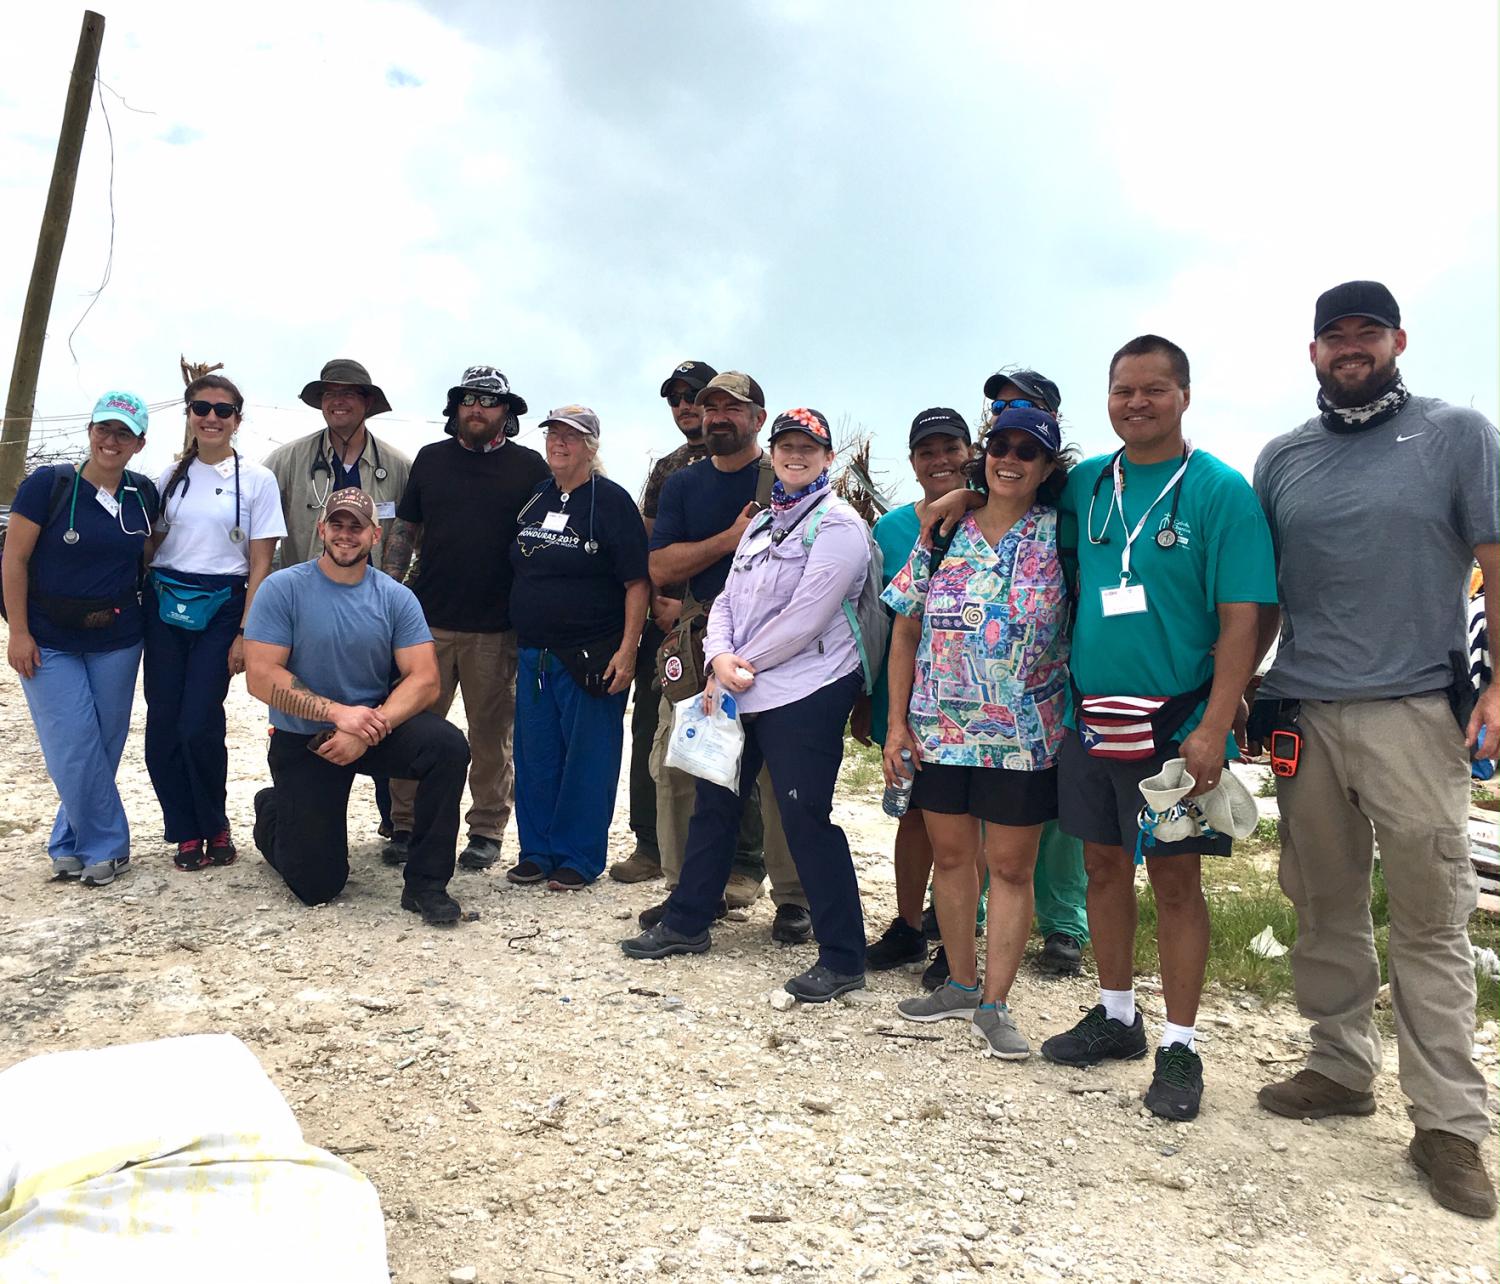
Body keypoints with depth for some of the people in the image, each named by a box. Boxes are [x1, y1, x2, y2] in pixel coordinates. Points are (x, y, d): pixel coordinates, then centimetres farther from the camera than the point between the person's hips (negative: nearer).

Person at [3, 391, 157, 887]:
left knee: (105, 747, 8)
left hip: (117, 640, 4)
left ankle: (70, 845, 25)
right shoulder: (48, 484, -8)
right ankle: (107, 848, 9)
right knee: (74, 749, -6)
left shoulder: (143, 495, 3)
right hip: (49, 641, -3)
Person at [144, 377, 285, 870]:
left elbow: (260, 564, -3)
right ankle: (187, 833, 17)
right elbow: (150, 544, 14)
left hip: (220, 608, -3)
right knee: (162, 725, 2)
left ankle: (215, 826, 14)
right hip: (164, 606, 4)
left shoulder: (256, 479, -1)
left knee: (199, 727, -10)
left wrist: (245, 633, -8)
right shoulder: (171, 476, 10)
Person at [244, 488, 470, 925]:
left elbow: (425, 679, -12)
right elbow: (260, 676, -16)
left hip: (376, 725, 2)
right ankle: (273, 812, 35)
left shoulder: (396, 597, -5)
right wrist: (337, 712, -27)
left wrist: (368, 731, -27)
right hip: (302, 740, -2)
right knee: (317, 887, -1)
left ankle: (425, 884, -15)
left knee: (448, 746, -30)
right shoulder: (282, 589, -10)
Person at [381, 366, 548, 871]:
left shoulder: (529, 467, 3)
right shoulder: (430, 459, 10)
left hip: (496, 628, -2)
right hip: (427, 620, 2)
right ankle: (406, 825, 17)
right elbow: (404, 530, 14)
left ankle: (487, 830, 18)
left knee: (491, 735, 7)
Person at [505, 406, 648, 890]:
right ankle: (537, 851, 23)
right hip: (534, 652, 6)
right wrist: (520, 640, 14)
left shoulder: (611, 501, -6)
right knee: (534, 757, 10)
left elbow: (637, 582, -11)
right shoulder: (534, 498, 12)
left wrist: (627, 649, -18)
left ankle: (578, 858, 13)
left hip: (591, 658, -6)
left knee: (587, 760, 1)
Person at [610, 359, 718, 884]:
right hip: (662, 619, 6)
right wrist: (655, 601, 1)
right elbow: (646, 545, 17)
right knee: (649, 728, 7)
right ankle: (650, 845, 18)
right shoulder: (665, 469, 18)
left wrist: (691, 605, -12)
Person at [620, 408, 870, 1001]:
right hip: (738, 693, 8)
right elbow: (726, 602, 12)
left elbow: (804, 619, -17)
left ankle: (842, 958, 6)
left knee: (806, 819, -7)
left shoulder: (837, 525, -8)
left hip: (805, 694, -8)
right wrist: (721, 658, -8)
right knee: (713, 802, 16)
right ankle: (686, 923, 33)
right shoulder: (760, 525, 18)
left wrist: (742, 665, -9)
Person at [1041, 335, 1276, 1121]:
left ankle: (1179, 1046, 16)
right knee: (1104, 864, 13)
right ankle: (1115, 1016, 30)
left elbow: (1241, 619, -12)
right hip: (1090, 713, 5)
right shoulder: (1084, 486, 6)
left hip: (1175, 718, -5)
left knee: (1175, 878, 2)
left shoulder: (1220, 491, -7)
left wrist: (1212, 729, -19)